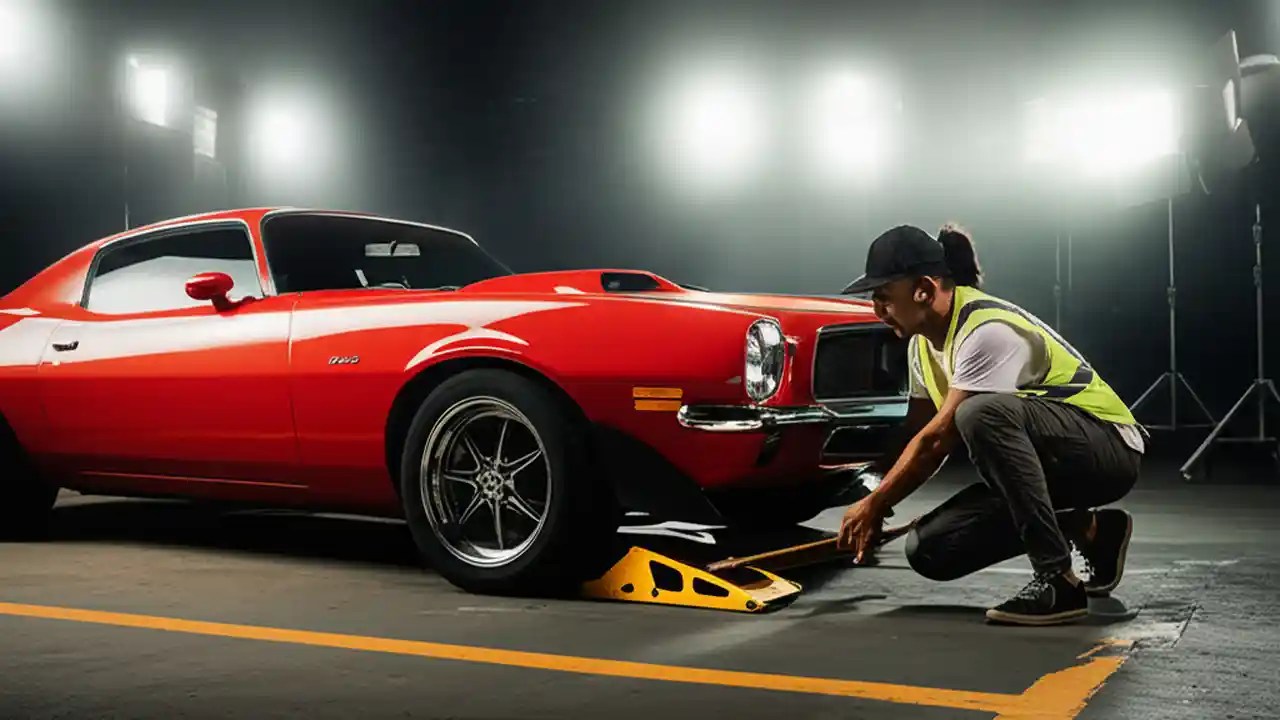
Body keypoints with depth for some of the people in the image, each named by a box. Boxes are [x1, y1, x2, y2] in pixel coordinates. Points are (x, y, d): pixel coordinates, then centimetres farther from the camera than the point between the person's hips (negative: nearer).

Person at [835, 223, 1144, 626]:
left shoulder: (988, 331, -25)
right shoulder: (923, 342, 5)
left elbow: (937, 441, -23)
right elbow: (915, 439, 9)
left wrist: (875, 505, -13)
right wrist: (869, 514, 1)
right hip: (1041, 463, 9)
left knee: (981, 413, -38)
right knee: (928, 550, -5)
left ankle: (1058, 581, -28)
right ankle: (1088, 530, 9)